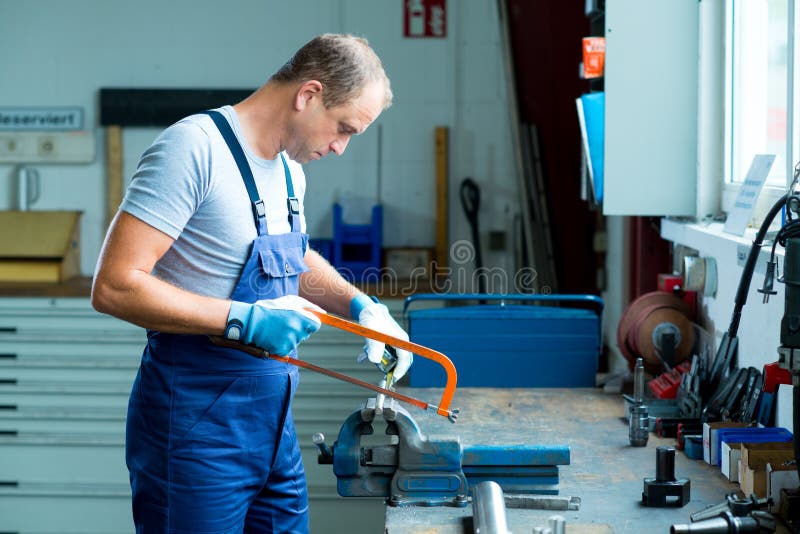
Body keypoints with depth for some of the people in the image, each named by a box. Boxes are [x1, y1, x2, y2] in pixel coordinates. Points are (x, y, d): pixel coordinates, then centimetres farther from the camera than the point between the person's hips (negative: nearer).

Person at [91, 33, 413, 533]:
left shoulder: (289, 168, 10)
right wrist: (244, 320, -24)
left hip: (272, 417, 8)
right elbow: (115, 287, -22)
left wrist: (360, 305, 10)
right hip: (198, 429, -8)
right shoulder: (195, 148, -18)